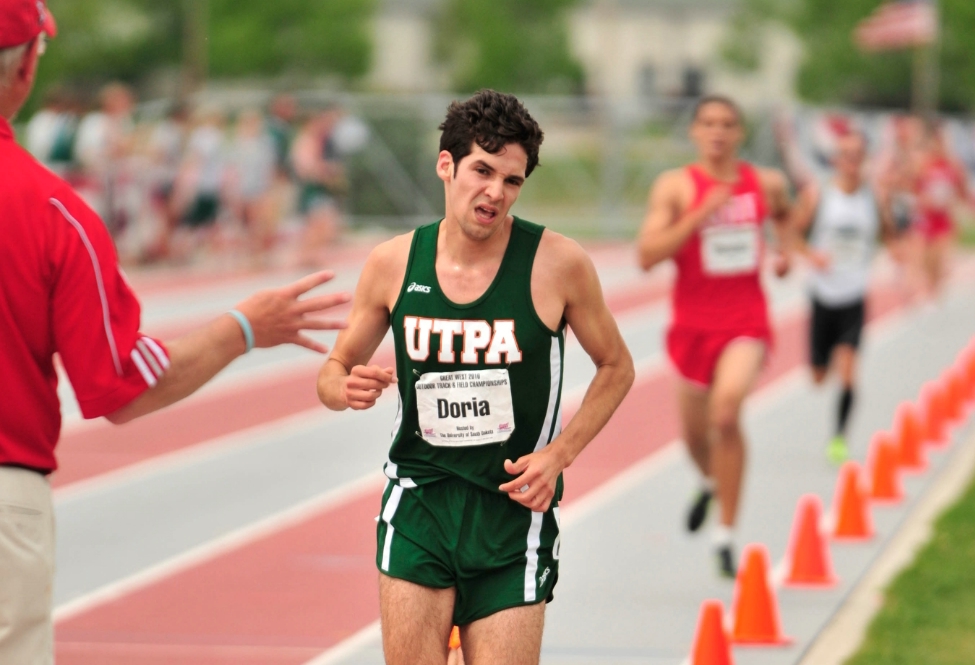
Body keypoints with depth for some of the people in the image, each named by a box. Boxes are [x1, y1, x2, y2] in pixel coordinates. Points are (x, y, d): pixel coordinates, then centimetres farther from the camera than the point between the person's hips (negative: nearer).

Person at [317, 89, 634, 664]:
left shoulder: (558, 263, -7)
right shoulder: (393, 263, 0)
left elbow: (617, 367, 7)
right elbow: (334, 371, 13)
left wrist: (559, 454, -6)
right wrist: (347, 389, -12)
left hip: (513, 512, -1)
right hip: (418, 508, 2)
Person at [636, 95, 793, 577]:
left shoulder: (767, 183, 3)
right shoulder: (676, 186, -7)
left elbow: (784, 214, 28)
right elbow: (648, 255, -17)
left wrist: (786, 250, 8)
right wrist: (700, 215, -24)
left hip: (746, 323, -1)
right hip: (694, 323, 1)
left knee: (727, 409, -27)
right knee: (695, 429, 17)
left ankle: (725, 534, -17)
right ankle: (711, 481, 56)